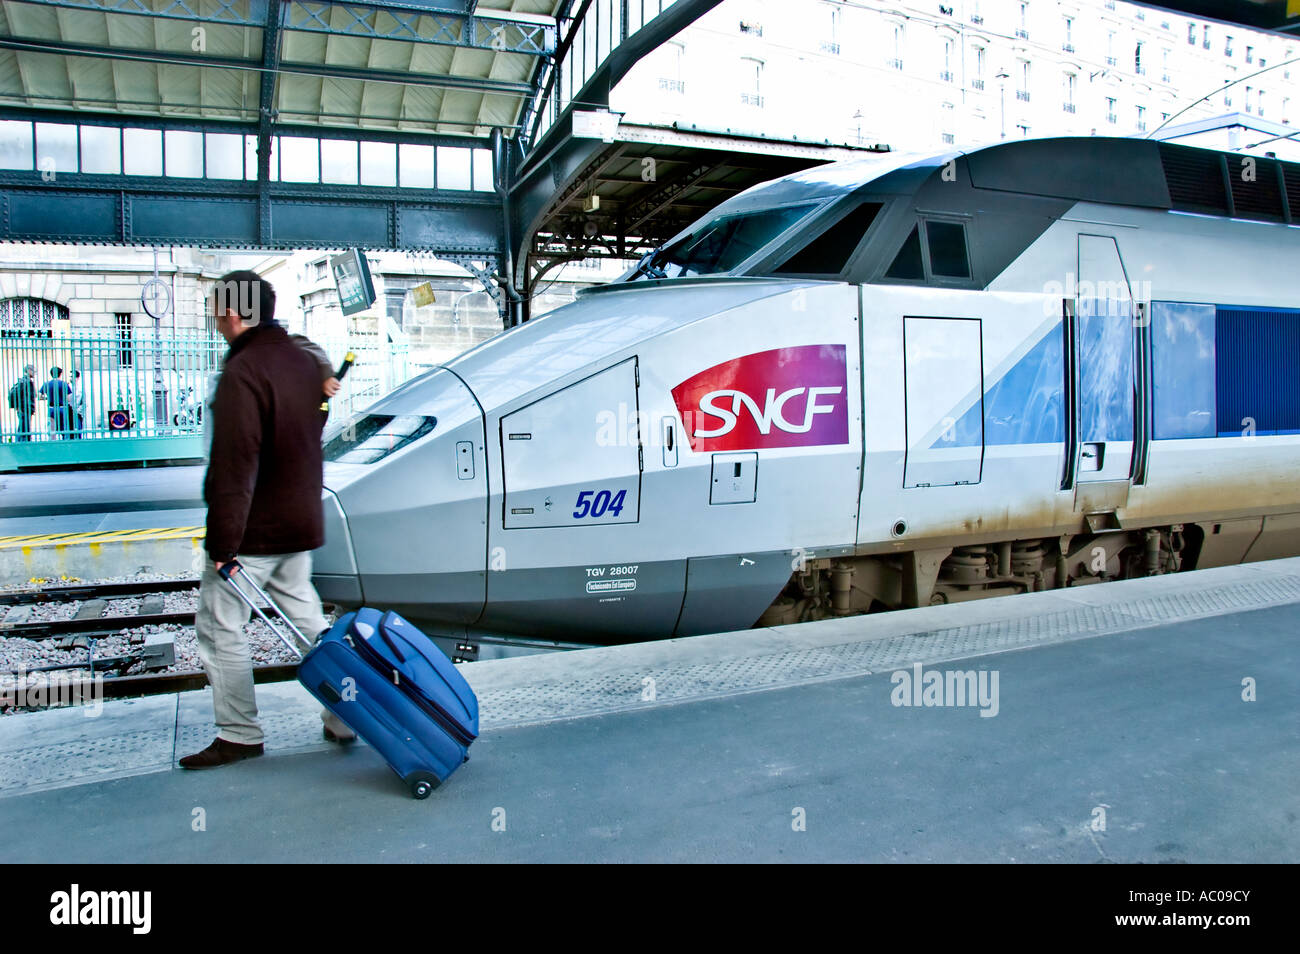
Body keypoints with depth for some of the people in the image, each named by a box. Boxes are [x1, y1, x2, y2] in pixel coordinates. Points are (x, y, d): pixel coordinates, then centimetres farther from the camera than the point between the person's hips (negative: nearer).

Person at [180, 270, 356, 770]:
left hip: (254, 531, -8)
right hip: (300, 523, 8)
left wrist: (222, 543, -19)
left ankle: (240, 735, 13)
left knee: (219, 628, 5)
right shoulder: (303, 360, 8)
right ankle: (341, 718, 19)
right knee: (306, 620, 16)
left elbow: (234, 467, -22)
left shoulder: (242, 373, -19)